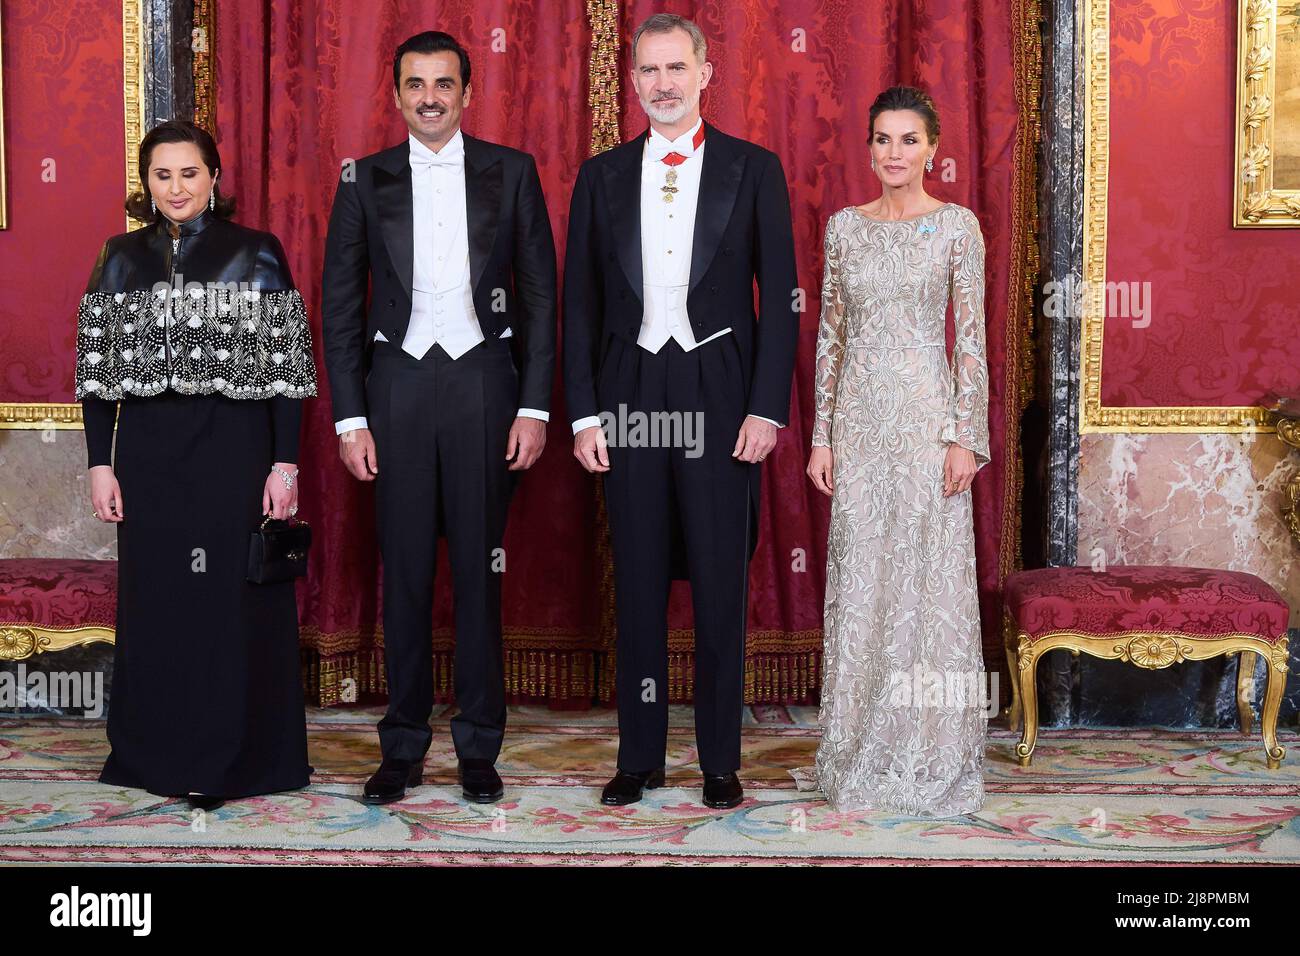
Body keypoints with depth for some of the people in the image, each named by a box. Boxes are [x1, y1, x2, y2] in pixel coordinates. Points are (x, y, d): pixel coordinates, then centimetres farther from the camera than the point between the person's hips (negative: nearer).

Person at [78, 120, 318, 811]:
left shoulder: (256, 253, 0)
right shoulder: (120, 258, 9)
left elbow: (286, 365, -3)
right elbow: (97, 367, 9)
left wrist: (285, 464, -9)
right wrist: (100, 463, 2)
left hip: (234, 447, -3)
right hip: (148, 451, 3)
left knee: (238, 597, 1)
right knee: (155, 598, 8)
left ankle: (237, 757, 14)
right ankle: (159, 751, 22)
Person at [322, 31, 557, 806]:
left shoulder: (511, 172, 5)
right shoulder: (366, 181, 6)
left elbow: (540, 291, 4)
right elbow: (341, 302, 7)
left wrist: (535, 407, -4)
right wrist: (350, 416, 0)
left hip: (482, 380, -1)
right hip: (398, 383, 1)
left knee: (479, 567, 4)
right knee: (405, 570, 5)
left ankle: (479, 747, 15)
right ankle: (404, 747, 16)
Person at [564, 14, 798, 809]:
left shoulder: (754, 169, 3)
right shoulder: (602, 176, 9)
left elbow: (780, 298, 0)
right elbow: (580, 303, 8)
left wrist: (767, 408, -8)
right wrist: (584, 412, 1)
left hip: (721, 398, -2)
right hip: (630, 397, 2)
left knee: (721, 584, 4)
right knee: (639, 584, 7)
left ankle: (721, 760, 15)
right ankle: (640, 756, 18)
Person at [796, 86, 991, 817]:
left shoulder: (958, 226, -1)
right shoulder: (846, 227, 9)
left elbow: (971, 338, -4)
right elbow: (830, 333, 9)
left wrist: (965, 436, -11)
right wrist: (822, 434, 4)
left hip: (927, 415, -3)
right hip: (859, 419, 3)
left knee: (930, 578, 0)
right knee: (859, 579, 7)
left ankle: (931, 754, 12)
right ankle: (861, 750, 18)